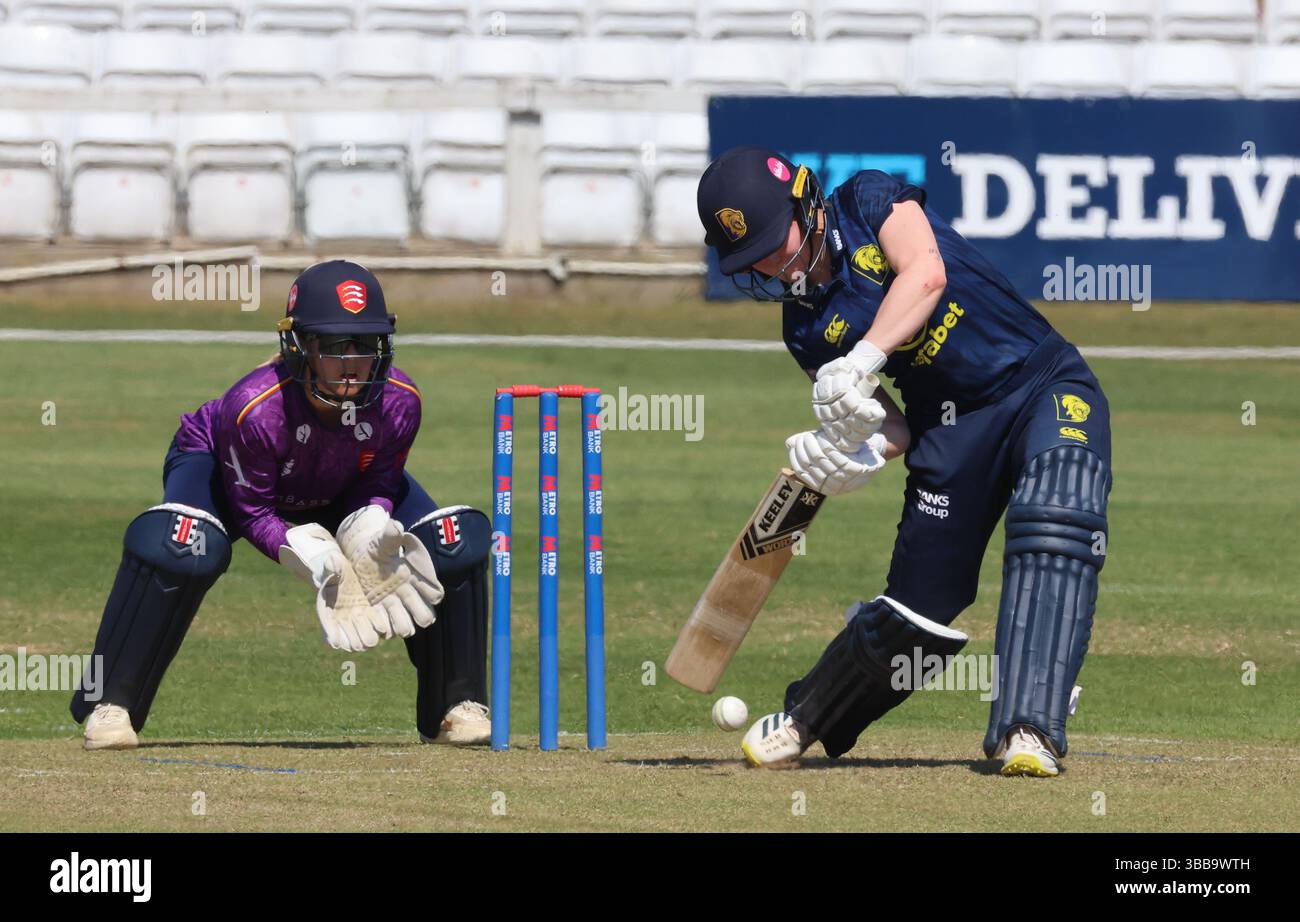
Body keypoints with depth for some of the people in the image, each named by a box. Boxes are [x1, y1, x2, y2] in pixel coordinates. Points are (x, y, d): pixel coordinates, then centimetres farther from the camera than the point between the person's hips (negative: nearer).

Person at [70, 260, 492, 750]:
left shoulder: (398, 403, -31)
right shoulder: (254, 409, -41)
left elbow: (377, 485, -13)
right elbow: (252, 510, -27)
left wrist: (368, 527, -36)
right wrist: (309, 554, -43)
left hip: (342, 491, 4)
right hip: (221, 465, -4)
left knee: (458, 540, -13)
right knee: (180, 547, -37)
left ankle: (455, 707, 7)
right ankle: (109, 705, -20)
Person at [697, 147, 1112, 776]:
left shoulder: (869, 202, -7)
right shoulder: (805, 328, 2)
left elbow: (926, 274, -27)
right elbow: (893, 427, -3)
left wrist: (861, 361, -37)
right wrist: (862, 451, -27)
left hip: (1046, 387, -4)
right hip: (951, 427, 4)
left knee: (1055, 520, -31)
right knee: (920, 606, 4)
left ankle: (1027, 732, -36)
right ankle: (803, 721, 30)